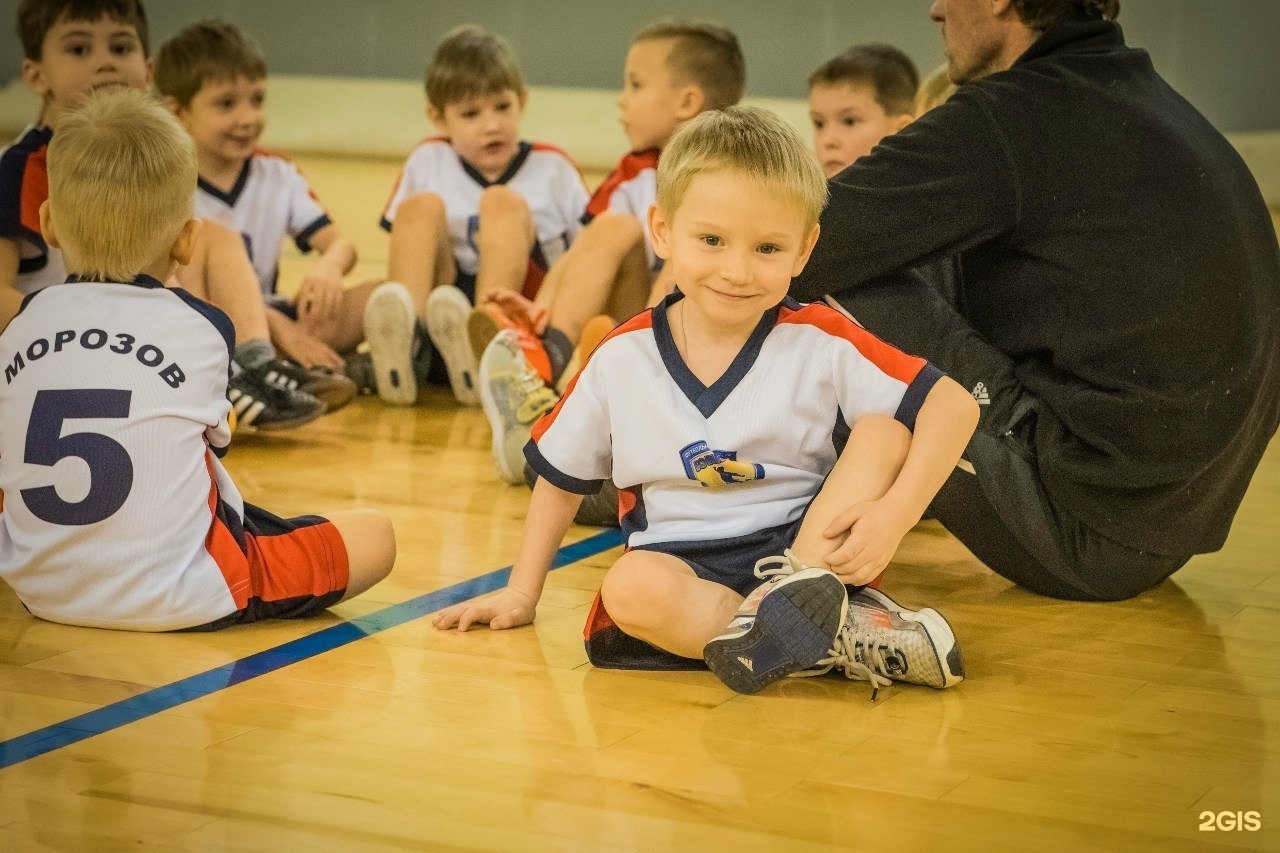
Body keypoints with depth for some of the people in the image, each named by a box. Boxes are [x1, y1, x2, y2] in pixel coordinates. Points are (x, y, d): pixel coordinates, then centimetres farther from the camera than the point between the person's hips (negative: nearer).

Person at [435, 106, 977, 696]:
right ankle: (842, 635, -32)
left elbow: (953, 403, -11)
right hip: (685, 568, 1)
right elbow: (561, 476, 15)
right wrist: (522, 593, 14)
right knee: (629, 586, -33)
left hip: (813, 545, 0)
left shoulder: (821, 342, -6)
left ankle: (794, 595, -32)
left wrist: (894, 512, -24)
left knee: (884, 429, -19)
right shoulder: (621, 357, 1)